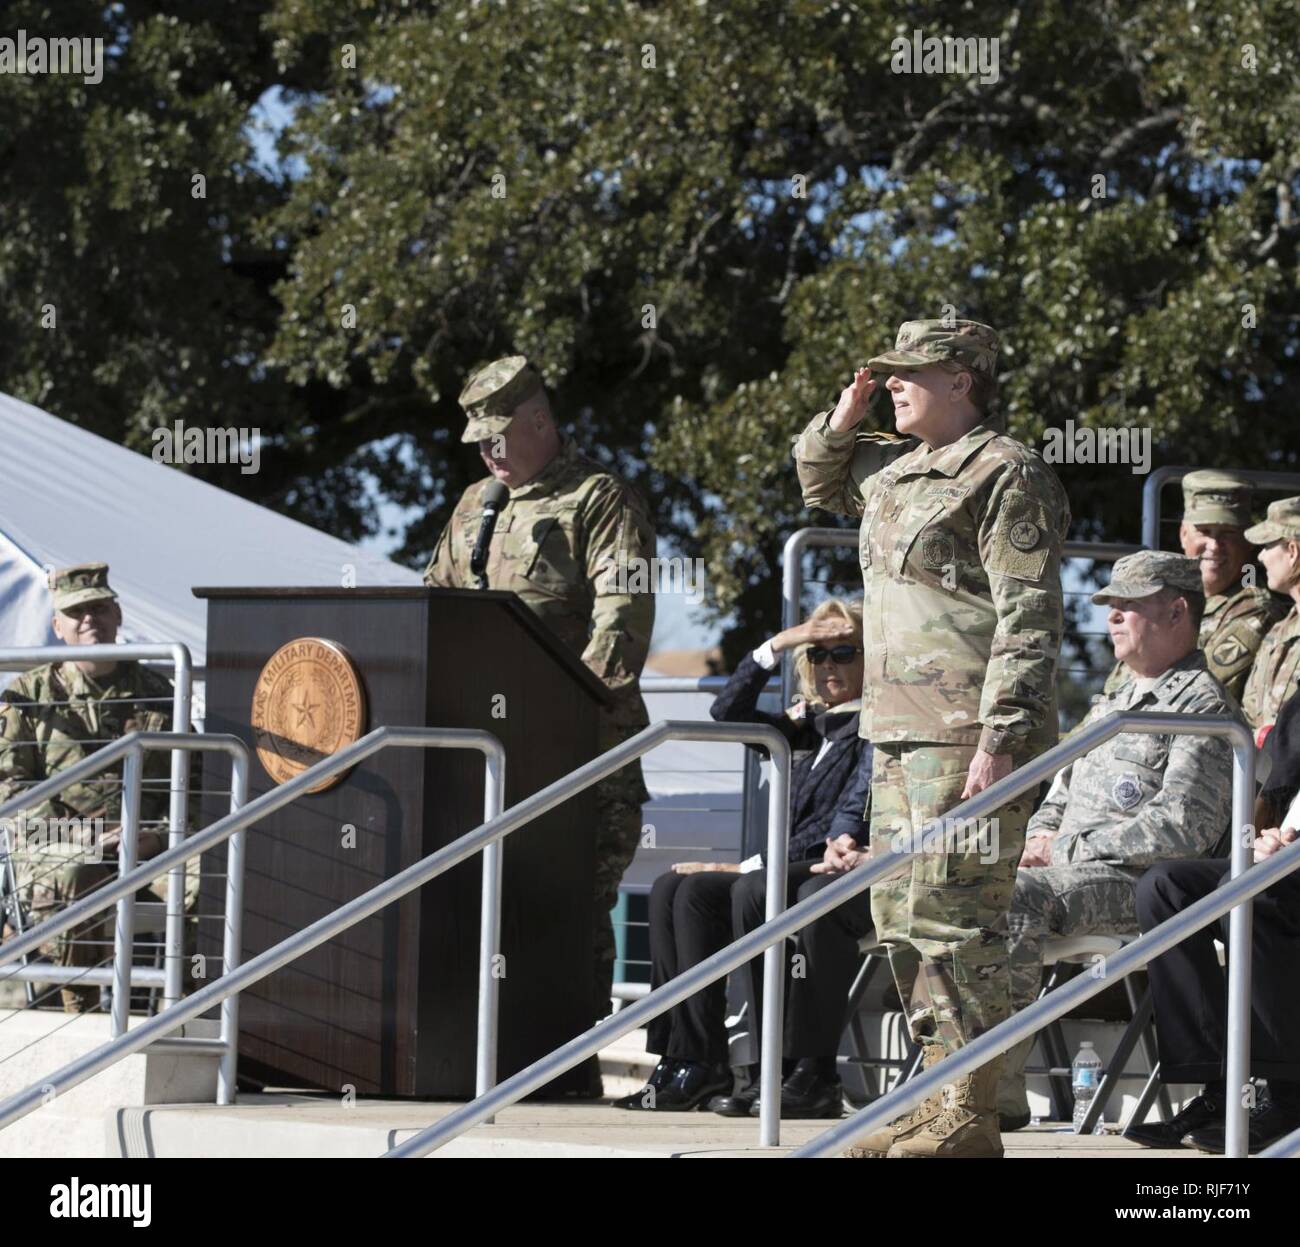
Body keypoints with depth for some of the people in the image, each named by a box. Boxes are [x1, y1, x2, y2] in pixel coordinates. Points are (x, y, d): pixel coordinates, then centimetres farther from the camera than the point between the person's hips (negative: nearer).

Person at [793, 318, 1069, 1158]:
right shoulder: (896, 470, 18)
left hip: (968, 737, -10)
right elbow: (820, 481, 39)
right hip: (902, 735, 10)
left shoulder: (1006, 474, -10)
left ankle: (970, 1120, -9)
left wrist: (998, 742, -22)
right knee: (901, 916, 12)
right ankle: (942, 1097, 19)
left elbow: (1030, 622, -16)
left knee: (951, 919, -12)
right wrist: (844, 419, 17)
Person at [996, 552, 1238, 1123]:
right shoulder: (1111, 706, 27)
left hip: (1136, 883, -9)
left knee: (1014, 899, -33)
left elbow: (1184, 827, -16)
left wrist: (1068, 847, -13)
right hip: (1073, 872, 9)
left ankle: (998, 1093, -33)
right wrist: (1039, 836, 5)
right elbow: (1060, 795, 31)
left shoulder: (1203, 705, -4)